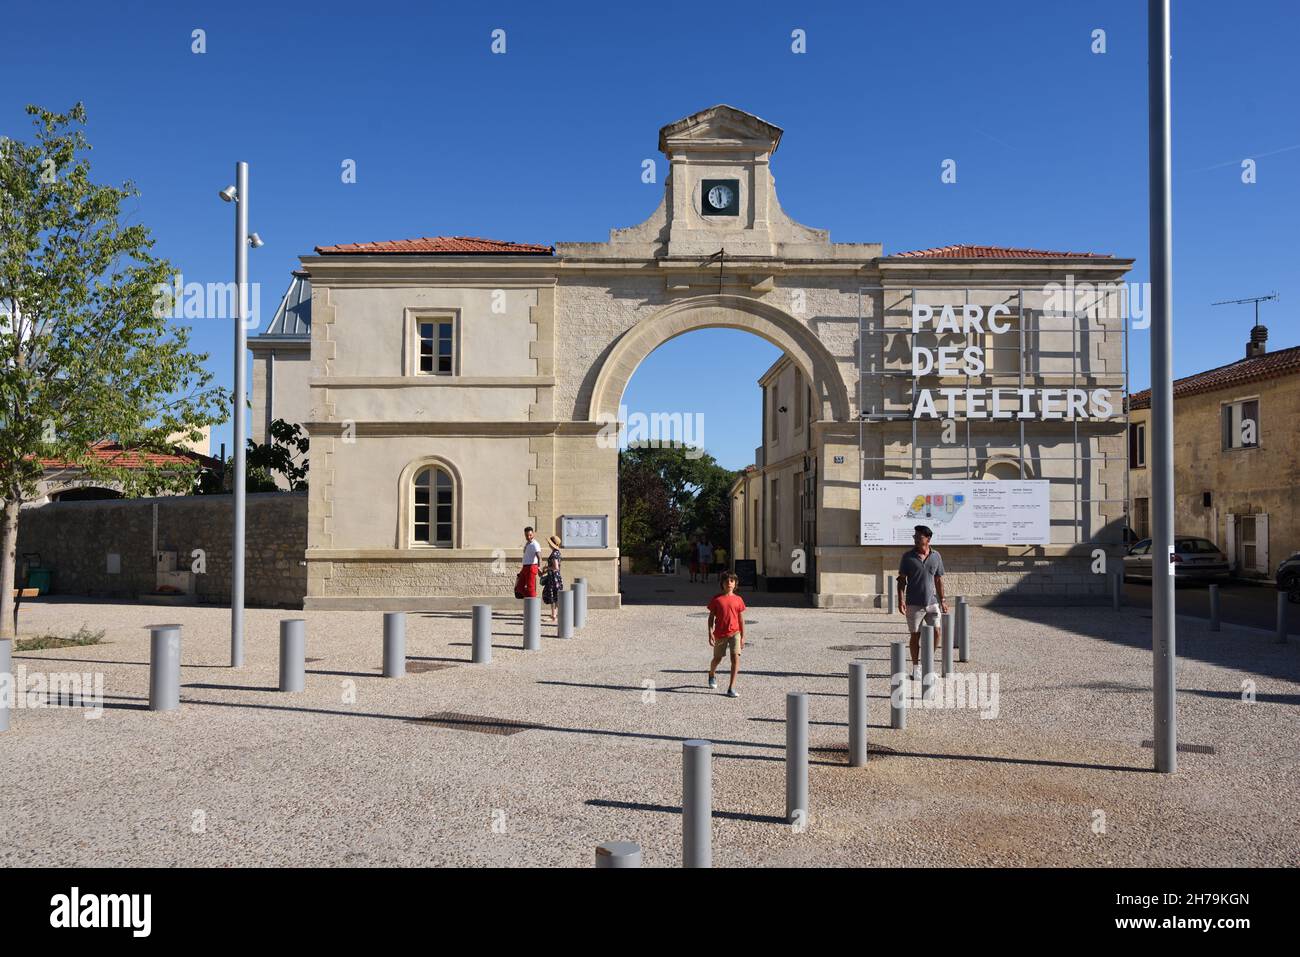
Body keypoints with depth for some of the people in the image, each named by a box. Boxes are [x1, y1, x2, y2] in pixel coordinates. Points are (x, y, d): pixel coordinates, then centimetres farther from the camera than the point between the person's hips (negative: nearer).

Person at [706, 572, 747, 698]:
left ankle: (731, 688, -10)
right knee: (717, 658, 16)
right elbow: (711, 617, 0)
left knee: (735, 658, -14)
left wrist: (742, 637, 5)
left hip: (734, 633, 0)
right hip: (720, 634, 0)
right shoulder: (717, 599, -3)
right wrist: (710, 634, -9)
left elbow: (741, 619, 6)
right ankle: (712, 674, 50)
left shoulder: (738, 600, 0)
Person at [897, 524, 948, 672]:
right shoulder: (908, 557, -2)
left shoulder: (936, 556, 5)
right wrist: (901, 600, -10)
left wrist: (942, 600, 8)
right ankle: (916, 667, 14)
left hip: (932, 602, 2)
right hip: (914, 604, -2)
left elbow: (939, 580, 11)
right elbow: (902, 580, -1)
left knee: (936, 632, -3)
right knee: (915, 635, 3)